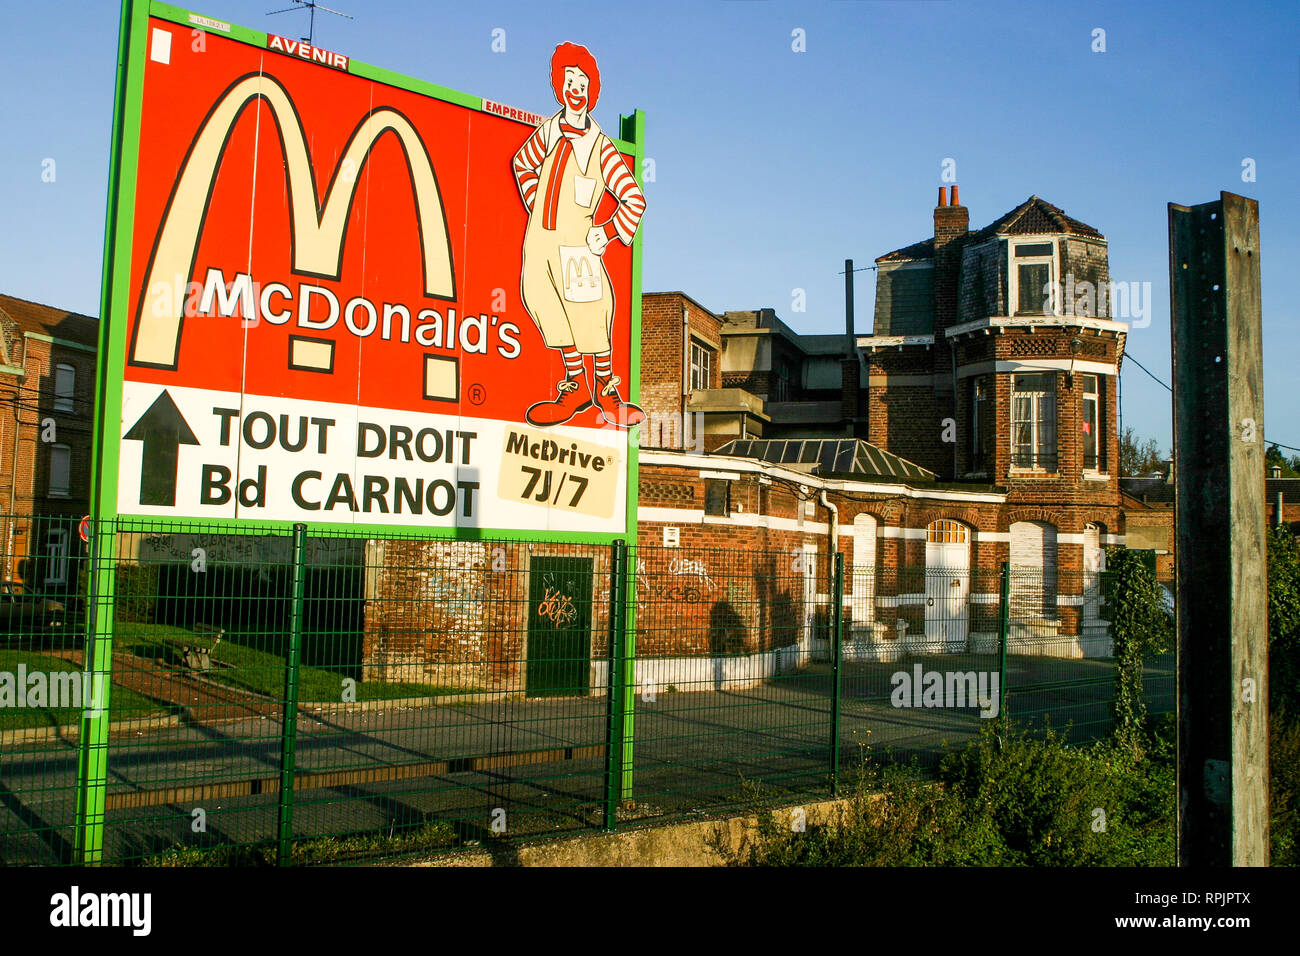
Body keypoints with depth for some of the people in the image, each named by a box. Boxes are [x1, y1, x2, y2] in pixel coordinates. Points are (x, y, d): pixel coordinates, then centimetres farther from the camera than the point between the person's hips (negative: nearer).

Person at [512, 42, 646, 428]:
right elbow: (522, 164, 29)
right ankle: (575, 386, 17)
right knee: (551, 312, 4)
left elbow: (634, 200, -2)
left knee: (590, 316, -6)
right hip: (539, 239, 4)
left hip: (577, 243, -4)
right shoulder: (548, 132, 9)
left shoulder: (601, 147, -3)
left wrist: (608, 234, -8)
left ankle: (606, 390, 10)